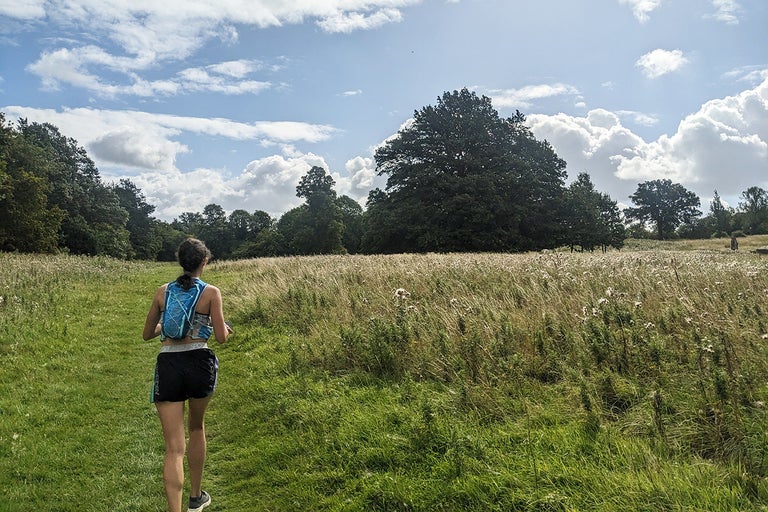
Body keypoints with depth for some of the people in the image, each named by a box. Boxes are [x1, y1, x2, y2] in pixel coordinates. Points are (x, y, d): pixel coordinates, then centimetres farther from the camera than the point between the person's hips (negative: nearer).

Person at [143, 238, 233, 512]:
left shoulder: (163, 291, 6)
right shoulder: (211, 292, -3)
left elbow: (148, 334, 14)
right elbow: (221, 337, -5)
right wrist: (225, 327, 17)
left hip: (168, 367, 1)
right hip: (199, 363, -1)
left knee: (174, 448, 1)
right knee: (196, 427, 25)